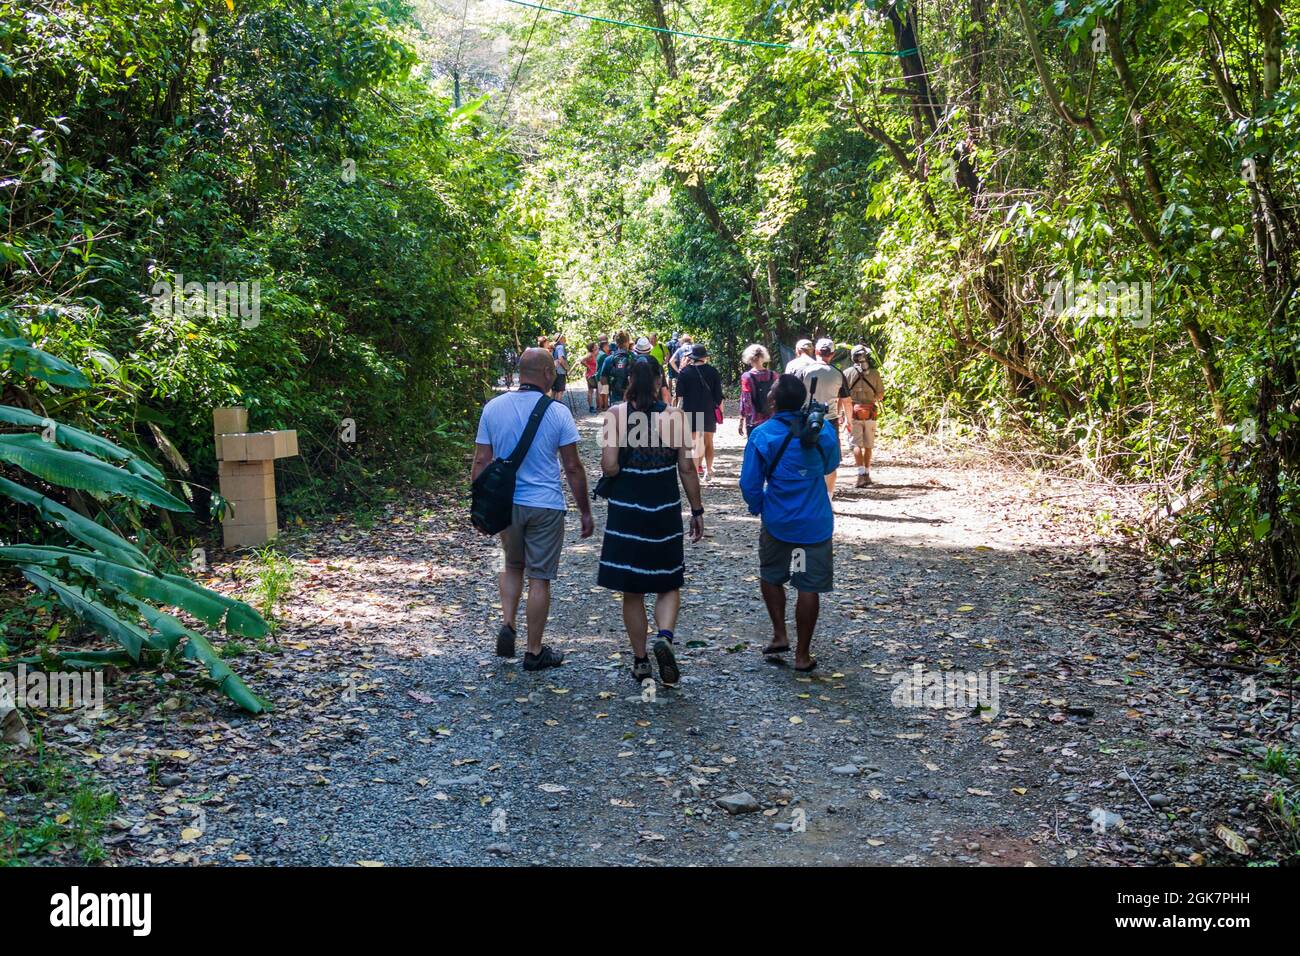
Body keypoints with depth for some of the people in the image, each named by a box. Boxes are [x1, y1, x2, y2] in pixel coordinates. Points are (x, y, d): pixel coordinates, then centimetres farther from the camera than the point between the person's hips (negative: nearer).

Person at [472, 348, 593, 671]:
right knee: (539, 578, 6)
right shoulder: (558, 413, -9)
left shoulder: (493, 408, -1)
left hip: (505, 503, 3)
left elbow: (481, 461, 1)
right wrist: (585, 511, 3)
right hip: (546, 505, -3)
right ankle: (535, 652, 14)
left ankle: (507, 626, 10)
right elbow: (573, 467, -6)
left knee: (513, 566, 25)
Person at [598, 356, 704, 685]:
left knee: (632, 590, 12)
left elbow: (609, 466, -15)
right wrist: (697, 511, 7)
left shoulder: (616, 414, -7)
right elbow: (687, 469, -3)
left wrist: (625, 472, 7)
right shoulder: (675, 416, -5)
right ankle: (665, 637, -11)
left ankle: (640, 661, 17)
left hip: (626, 512, 0)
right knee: (668, 585, 14)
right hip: (665, 512, 0)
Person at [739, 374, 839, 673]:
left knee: (770, 577, 23)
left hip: (777, 522, -1)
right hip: (816, 523, 1)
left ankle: (780, 636, 21)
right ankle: (803, 655, 13)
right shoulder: (824, 430, -4)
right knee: (809, 588, 6)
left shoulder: (762, 435, -11)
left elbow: (750, 483, -8)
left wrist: (758, 508, 10)